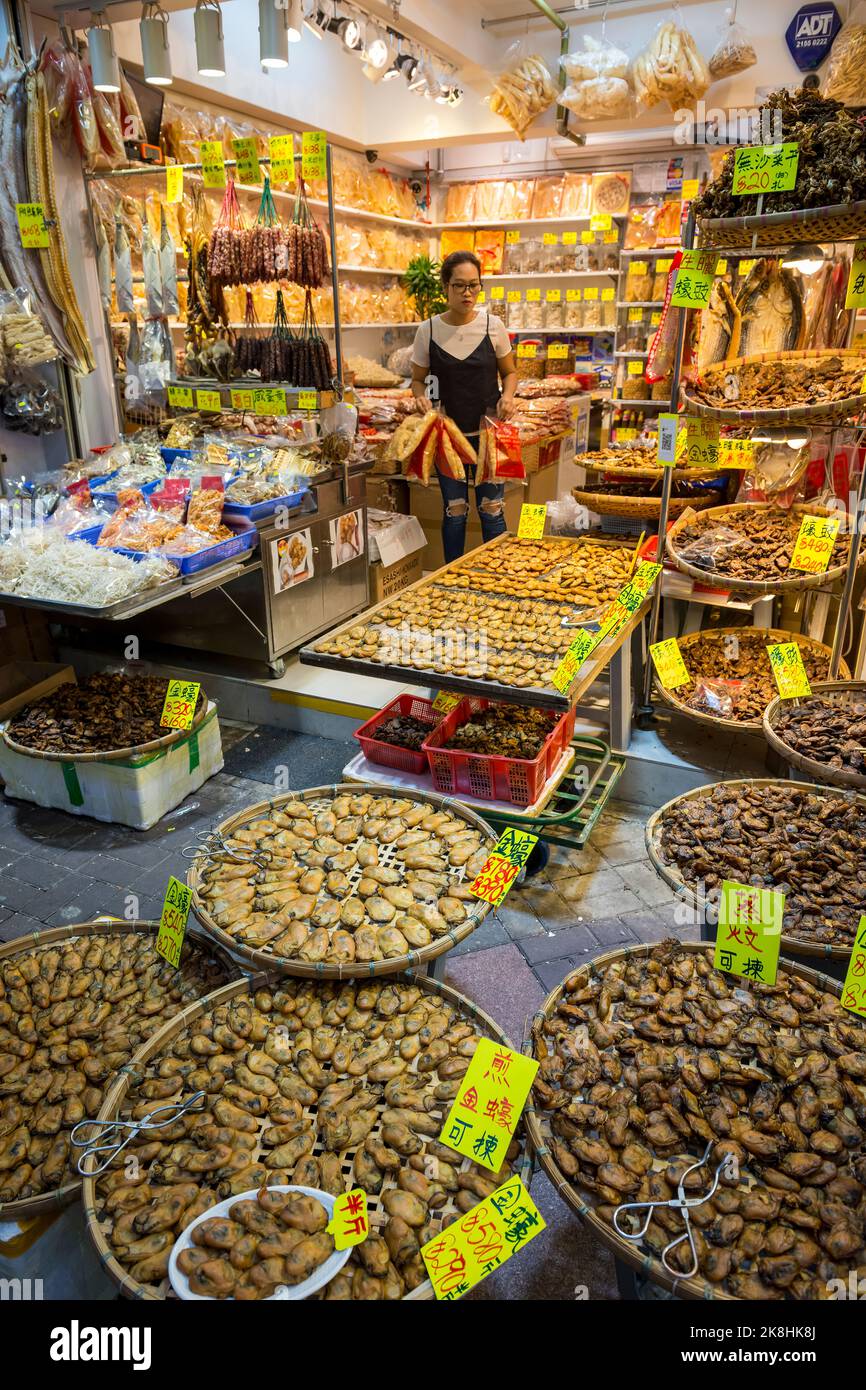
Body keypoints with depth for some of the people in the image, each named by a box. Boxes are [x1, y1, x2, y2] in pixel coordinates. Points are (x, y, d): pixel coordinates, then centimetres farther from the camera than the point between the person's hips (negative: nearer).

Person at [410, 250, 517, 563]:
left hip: (488, 431, 0)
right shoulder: (428, 330, -4)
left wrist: (508, 395, -13)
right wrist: (421, 396, -16)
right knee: (454, 510, 8)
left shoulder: (493, 325, -3)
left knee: (492, 509, 3)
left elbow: (509, 372, 8)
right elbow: (418, 379, 7)